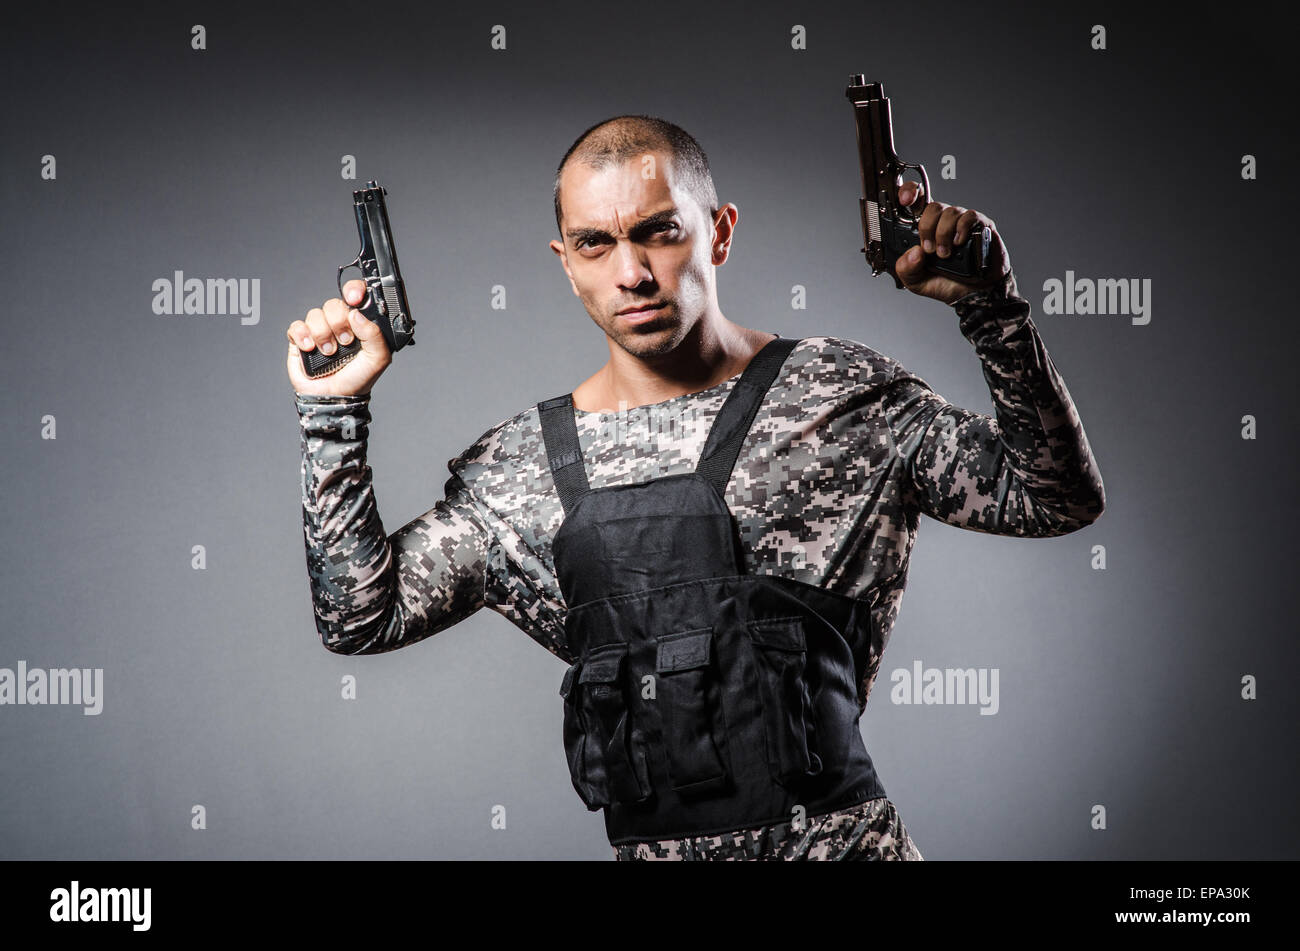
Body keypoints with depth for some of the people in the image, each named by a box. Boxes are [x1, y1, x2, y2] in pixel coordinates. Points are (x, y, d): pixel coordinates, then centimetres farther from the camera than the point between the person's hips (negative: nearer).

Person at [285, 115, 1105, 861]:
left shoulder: (847, 397, 1)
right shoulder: (521, 469, 5)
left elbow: (1056, 499, -1)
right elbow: (361, 616, 3)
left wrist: (989, 304, -10)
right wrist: (333, 415, -4)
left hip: (844, 839, -2)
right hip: (654, 844, 3)